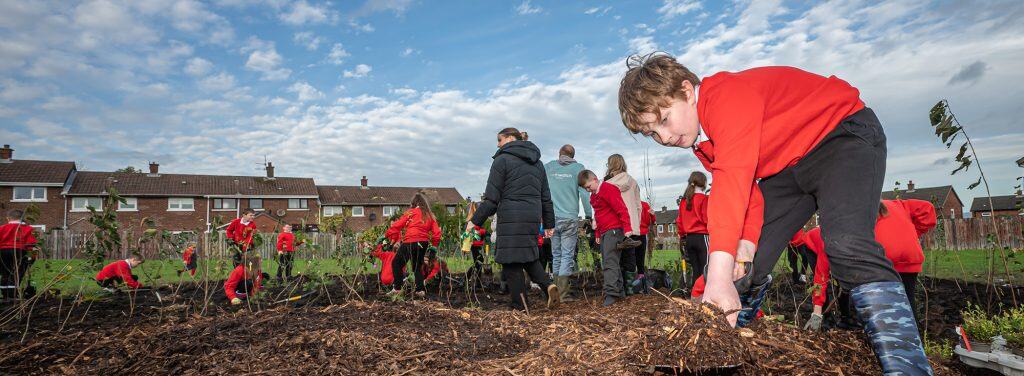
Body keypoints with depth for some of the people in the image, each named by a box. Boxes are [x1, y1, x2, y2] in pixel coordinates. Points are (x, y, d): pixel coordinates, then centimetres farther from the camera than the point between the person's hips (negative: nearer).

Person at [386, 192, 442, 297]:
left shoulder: (410, 213, 1)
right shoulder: (430, 215, 13)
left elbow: (397, 225, -4)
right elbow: (437, 232, 9)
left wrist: (394, 238, 6)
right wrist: (434, 244, 22)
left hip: (410, 242, -5)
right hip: (424, 243, 5)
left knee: (396, 263, 10)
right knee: (417, 266, 21)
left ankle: (397, 288, 5)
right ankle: (420, 290, 13)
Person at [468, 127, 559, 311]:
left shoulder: (502, 160, -2)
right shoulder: (537, 163, 19)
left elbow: (492, 197, -8)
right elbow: (546, 197, 20)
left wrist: (475, 220, -3)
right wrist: (549, 224, 24)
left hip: (510, 218, -7)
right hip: (533, 218, 7)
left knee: (511, 261, 0)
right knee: (529, 256, 20)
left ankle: (520, 306, 1)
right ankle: (547, 285, -1)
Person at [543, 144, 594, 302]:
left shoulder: (548, 167, 8)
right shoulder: (578, 168, 1)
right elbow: (584, 193, -2)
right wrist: (589, 215, 5)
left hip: (552, 218, 3)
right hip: (570, 218, -3)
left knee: (556, 255, 12)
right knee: (567, 255, -1)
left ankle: (557, 290, 15)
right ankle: (563, 294, -6)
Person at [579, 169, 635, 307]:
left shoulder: (608, 188, -10)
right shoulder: (594, 195, 19)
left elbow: (621, 209, -17)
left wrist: (627, 229, -21)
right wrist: (597, 234, 26)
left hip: (614, 230, -10)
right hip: (604, 232, 10)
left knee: (609, 262, -15)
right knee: (607, 262, 10)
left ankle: (611, 293, -16)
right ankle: (619, 291, 16)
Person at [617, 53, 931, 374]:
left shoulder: (727, 95, -29)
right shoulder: (704, 141, 0)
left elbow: (734, 180, -42)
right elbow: (747, 190, -5)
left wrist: (719, 276, -48)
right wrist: (746, 244, -25)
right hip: (787, 167, 8)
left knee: (846, 244, -32)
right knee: (744, 263, -1)